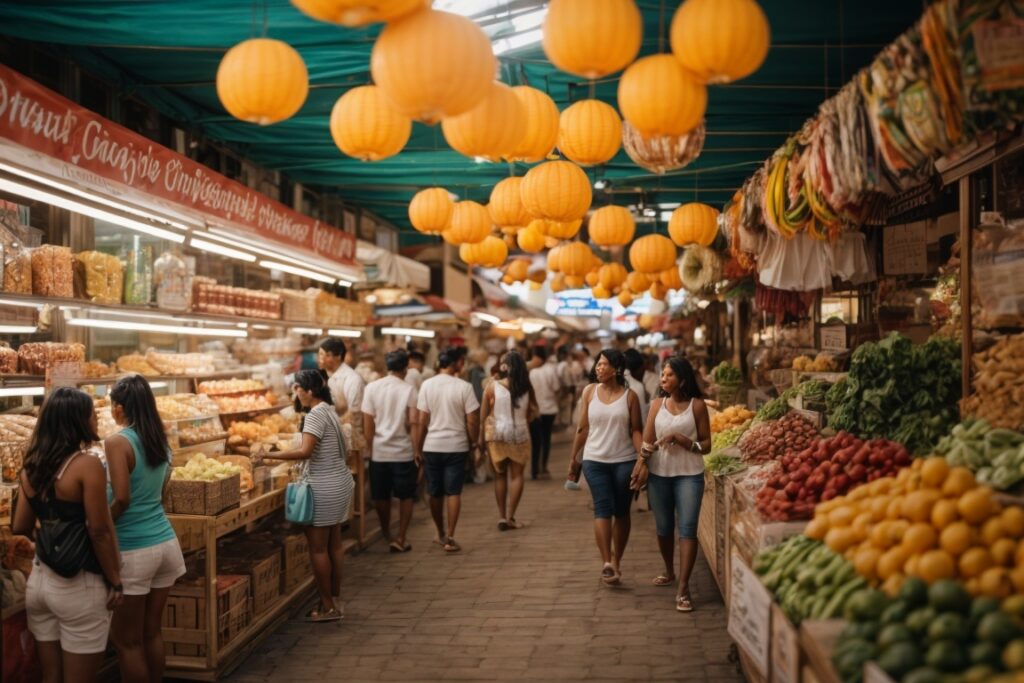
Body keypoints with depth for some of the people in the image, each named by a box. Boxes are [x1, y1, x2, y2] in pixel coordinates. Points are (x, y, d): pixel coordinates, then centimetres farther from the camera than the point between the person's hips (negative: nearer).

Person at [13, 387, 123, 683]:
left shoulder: (30, 467, 4)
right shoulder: (87, 464, -16)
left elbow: (20, 528, 11)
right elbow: (99, 532, -16)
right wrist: (115, 582, -7)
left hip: (39, 580, 7)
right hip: (79, 586, -6)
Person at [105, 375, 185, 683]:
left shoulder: (117, 441, -14)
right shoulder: (161, 440, 7)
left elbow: (121, 499, -21)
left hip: (133, 550, -7)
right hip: (166, 543, 7)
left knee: (125, 639, 7)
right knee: (152, 632, 17)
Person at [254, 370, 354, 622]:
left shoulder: (315, 414, -17)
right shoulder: (328, 410, 12)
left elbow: (305, 451, -28)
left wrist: (267, 456, -27)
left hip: (324, 488, -10)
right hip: (340, 482, 10)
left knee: (318, 547, -2)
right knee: (333, 544, 15)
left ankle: (327, 606, 5)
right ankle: (335, 600, 23)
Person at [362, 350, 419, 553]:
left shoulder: (372, 388, -1)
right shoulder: (408, 389, -6)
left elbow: (367, 422, -2)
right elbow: (413, 422, -11)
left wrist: (370, 448, 7)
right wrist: (417, 449, -1)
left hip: (379, 451, 2)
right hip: (403, 452, -2)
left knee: (381, 497, 15)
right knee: (405, 496, 10)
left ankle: (387, 536, 28)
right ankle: (400, 539, 7)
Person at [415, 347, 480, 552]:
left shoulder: (427, 385, -2)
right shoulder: (464, 387, -9)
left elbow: (421, 422, -2)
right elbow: (472, 422, -9)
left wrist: (418, 448, 5)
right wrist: (474, 443, 6)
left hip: (432, 446, 3)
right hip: (456, 446, -2)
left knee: (435, 493, 14)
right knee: (453, 492, 4)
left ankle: (441, 534, 30)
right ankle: (449, 537, 0)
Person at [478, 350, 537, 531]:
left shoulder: (492, 387, -9)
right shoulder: (526, 388, -4)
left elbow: (483, 416, -6)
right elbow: (533, 411, 3)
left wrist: (481, 439, 4)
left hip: (496, 435, 0)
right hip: (519, 435, 0)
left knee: (500, 475, 13)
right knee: (516, 475, 8)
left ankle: (502, 516, 13)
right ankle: (510, 517, 5)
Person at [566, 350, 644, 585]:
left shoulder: (629, 396, -1)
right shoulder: (590, 392, 3)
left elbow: (636, 430, -2)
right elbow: (582, 428, 7)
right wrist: (574, 459, 9)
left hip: (624, 461, 0)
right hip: (595, 460, 0)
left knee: (621, 512, 8)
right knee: (602, 509, -10)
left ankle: (616, 561, 21)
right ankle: (607, 563, -14)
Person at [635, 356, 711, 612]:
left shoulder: (696, 405, -2)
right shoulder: (657, 404, 5)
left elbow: (706, 445, -2)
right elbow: (647, 441, 3)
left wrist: (681, 440, -16)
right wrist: (642, 463, -16)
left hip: (689, 474, -3)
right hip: (659, 473, 3)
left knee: (687, 529, -10)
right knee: (663, 528, 15)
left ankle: (683, 589, -10)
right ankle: (669, 572, 37)